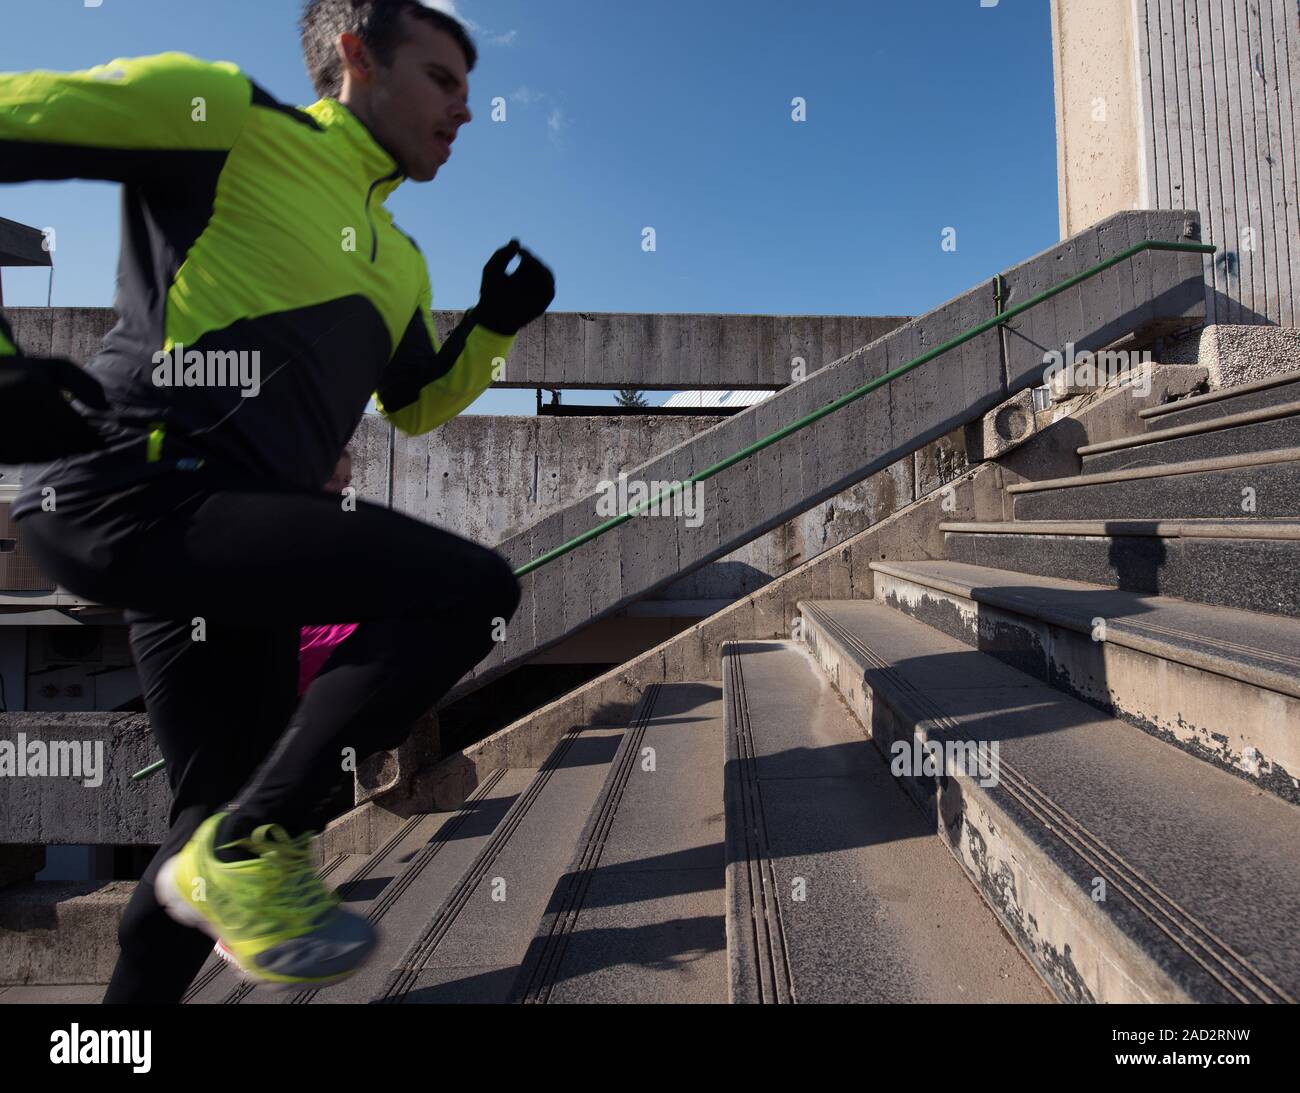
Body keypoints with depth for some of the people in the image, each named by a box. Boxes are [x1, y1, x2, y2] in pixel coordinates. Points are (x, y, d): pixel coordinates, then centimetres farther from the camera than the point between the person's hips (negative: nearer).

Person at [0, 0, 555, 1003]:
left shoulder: (399, 261, 23)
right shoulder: (219, 113, 1)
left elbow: (417, 404, 27)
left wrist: (496, 325, 13)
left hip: (237, 529, 8)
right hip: (138, 491, -8)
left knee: (227, 824, 16)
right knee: (469, 586, -23)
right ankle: (254, 847, -6)